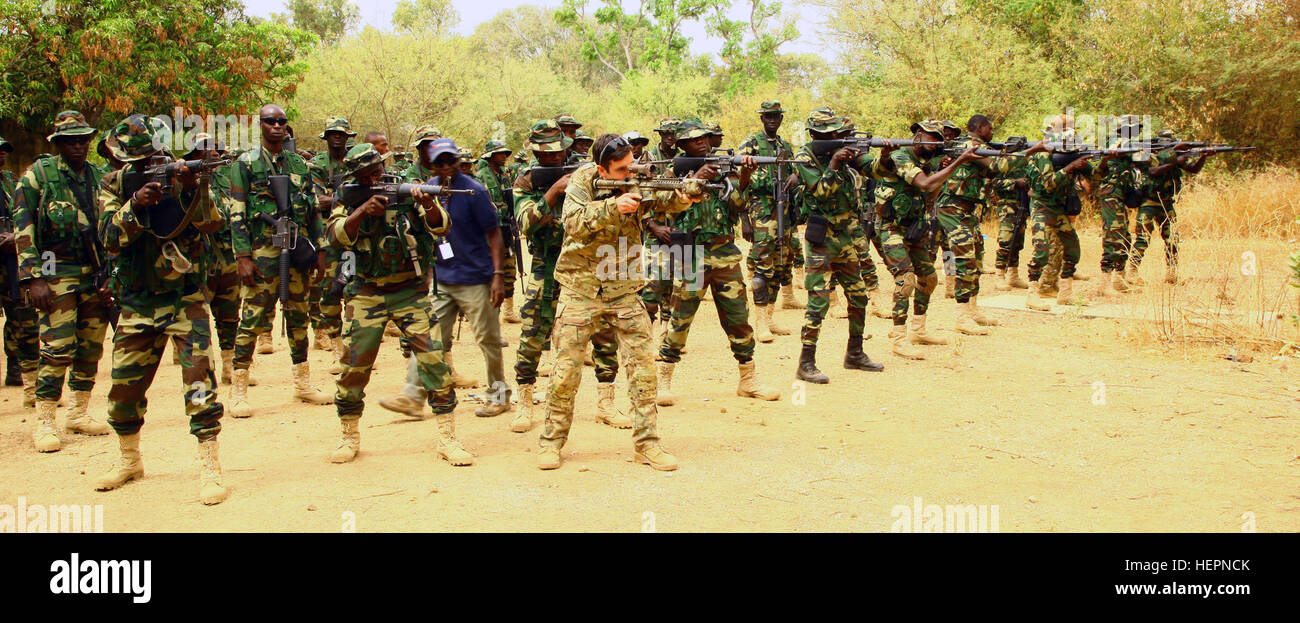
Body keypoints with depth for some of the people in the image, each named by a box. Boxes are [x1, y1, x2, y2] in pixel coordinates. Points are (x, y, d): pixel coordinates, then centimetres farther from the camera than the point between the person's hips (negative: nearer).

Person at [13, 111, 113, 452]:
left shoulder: (100, 177, 11)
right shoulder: (38, 175, -3)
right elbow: (22, 228, -7)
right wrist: (33, 278, -14)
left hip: (96, 274, 5)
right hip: (57, 273, -5)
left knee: (91, 347, 8)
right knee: (57, 348, -9)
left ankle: (78, 412, 21)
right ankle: (44, 422, 0)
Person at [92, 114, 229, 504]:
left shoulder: (183, 175, -3)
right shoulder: (114, 185, 3)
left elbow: (211, 224, -15)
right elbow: (110, 238, -9)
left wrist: (191, 190, -31)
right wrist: (135, 204, -25)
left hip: (185, 296, -3)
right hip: (137, 301, 3)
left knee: (198, 375, -15)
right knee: (124, 385, 10)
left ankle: (210, 467, -10)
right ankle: (129, 459, 32)